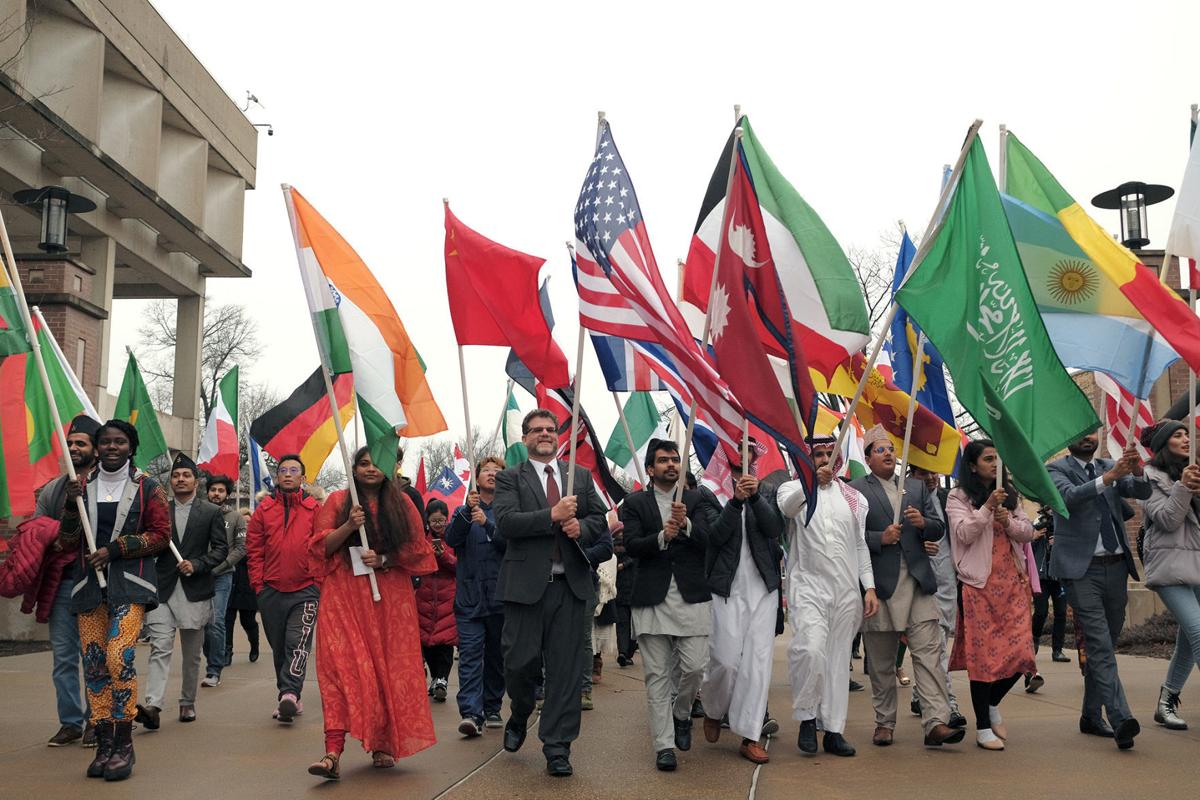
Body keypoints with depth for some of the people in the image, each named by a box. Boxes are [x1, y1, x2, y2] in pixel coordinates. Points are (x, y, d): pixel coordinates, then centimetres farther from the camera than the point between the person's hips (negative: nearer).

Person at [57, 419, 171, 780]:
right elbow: (67, 543, 8)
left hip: (130, 585, -4)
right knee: (94, 665, 3)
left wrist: (114, 549, -11)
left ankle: (124, 745, -8)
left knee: (120, 658, -18)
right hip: (89, 584, 4)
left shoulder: (147, 488, 2)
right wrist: (72, 505, -8)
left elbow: (161, 534, -2)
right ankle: (104, 746, 12)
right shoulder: (82, 487, 11)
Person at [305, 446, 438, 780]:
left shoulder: (402, 503, 9)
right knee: (342, 667, -12)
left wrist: (384, 559, -9)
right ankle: (333, 753, -20)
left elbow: (418, 550, 6)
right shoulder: (338, 500, 8)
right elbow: (323, 546, 3)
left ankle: (383, 745, 14)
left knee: (389, 669, 2)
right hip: (345, 596, -1)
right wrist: (348, 526, -13)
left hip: (390, 598, 2)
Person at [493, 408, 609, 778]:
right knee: (520, 663, 1)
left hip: (571, 585, 3)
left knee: (565, 668, 2)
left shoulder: (581, 476, 15)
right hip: (526, 584, -2)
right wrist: (552, 516, -20)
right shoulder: (510, 478, 3)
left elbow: (599, 520, 15)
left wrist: (581, 527, -8)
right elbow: (505, 522, -11)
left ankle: (557, 747, 11)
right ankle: (519, 718, 33)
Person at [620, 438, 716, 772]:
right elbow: (631, 546, -6)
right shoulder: (635, 503, 6)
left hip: (692, 597, 1)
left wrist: (686, 524, -21)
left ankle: (681, 715, 26)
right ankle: (664, 745, 6)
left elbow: (710, 540, -3)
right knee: (657, 674, 0)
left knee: (694, 667, -4)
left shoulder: (696, 500, 10)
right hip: (652, 597, -1)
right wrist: (662, 537, -22)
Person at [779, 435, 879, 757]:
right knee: (811, 650, -22)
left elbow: (861, 546, 16)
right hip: (808, 586, -4)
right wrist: (812, 482, -35)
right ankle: (807, 718, -3)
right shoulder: (794, 489, 5)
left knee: (839, 659, 6)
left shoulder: (853, 498, 15)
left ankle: (834, 730, 14)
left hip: (847, 590, 4)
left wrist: (869, 588, 7)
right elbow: (787, 506, -19)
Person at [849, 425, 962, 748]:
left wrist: (923, 522, -8)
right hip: (880, 584, -3)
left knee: (929, 652, -8)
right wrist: (880, 538, -16)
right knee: (881, 660, 6)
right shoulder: (855, 489, 3)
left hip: (917, 581, 3)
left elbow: (939, 530, 13)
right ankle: (884, 723, 17)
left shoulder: (917, 487, 18)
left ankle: (936, 723, -11)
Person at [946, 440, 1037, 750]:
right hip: (980, 583, -5)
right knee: (983, 653, -2)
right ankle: (983, 727, 9)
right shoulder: (958, 498, 1)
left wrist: (1008, 521, -7)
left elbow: (1028, 532, 12)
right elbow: (964, 533, -11)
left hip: (1012, 582, 5)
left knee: (1020, 651, -3)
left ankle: (992, 704, 24)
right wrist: (987, 507, -19)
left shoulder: (1010, 494, 17)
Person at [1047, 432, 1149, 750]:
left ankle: (1091, 717, 22)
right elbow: (1069, 496, -20)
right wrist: (1109, 477, -32)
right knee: (1100, 645, -14)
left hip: (1116, 567, 5)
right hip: (1082, 569, -5)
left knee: (1104, 645, 12)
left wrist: (1136, 471, -22)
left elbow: (1143, 492, 0)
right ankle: (1121, 719, -21)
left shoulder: (1109, 467, 14)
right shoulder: (1055, 469, 0)